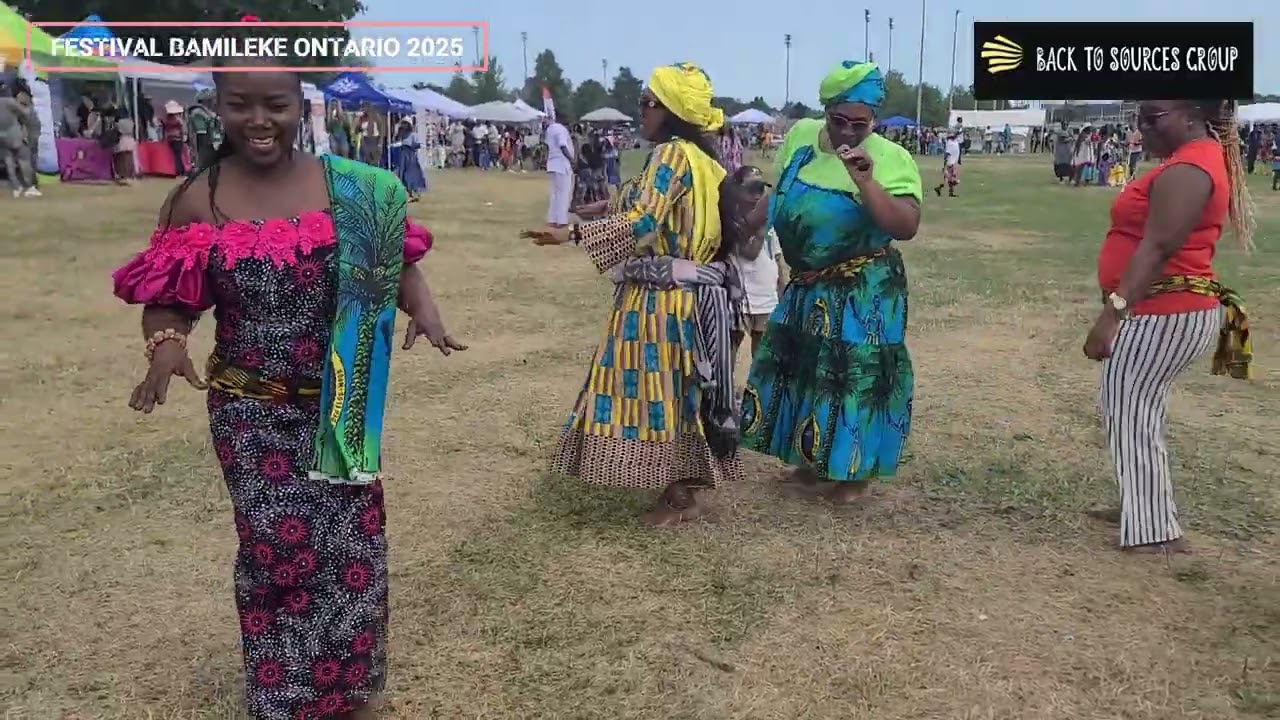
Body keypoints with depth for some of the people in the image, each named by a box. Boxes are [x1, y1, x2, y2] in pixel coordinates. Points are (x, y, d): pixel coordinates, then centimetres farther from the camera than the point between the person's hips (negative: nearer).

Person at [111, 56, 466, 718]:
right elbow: (169, 301, -2)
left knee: (351, 542, 8)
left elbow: (394, 262, 4)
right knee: (279, 546, 1)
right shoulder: (198, 201, -5)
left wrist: (421, 304, -16)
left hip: (340, 407, 1)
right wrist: (166, 343, -22)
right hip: (250, 412, -1)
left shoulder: (351, 188, -4)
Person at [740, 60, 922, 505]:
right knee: (803, 371, 15)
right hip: (806, 288, 6)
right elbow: (779, 196, 14)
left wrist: (866, 181, -34)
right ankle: (814, 460, 33)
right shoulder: (800, 136, 0)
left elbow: (907, 228, -26)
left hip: (863, 293, -6)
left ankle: (857, 473, 17)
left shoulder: (890, 157, -16)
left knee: (854, 376, 0)